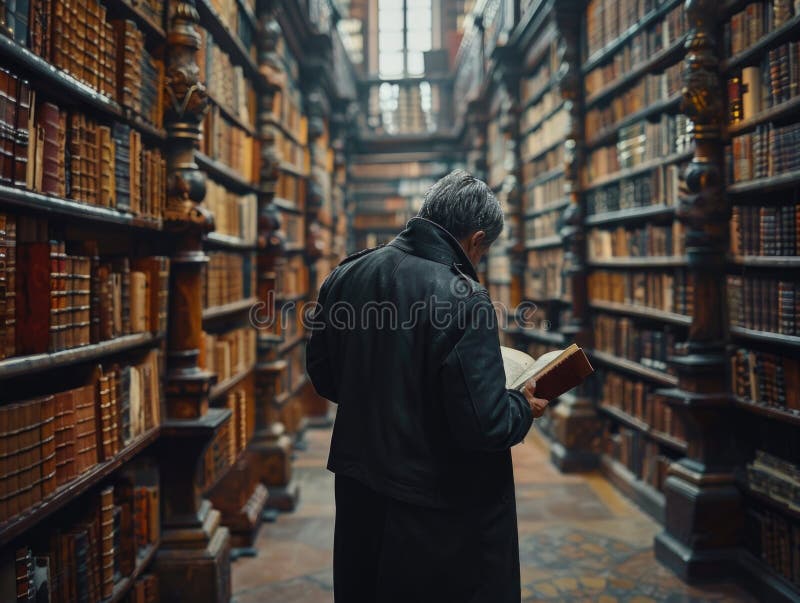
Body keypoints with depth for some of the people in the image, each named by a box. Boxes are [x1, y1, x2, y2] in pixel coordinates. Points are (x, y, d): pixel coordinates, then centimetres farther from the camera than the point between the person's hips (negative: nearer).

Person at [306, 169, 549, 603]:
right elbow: (482, 425, -24)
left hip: (358, 492, 6)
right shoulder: (463, 299, -24)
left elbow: (322, 376, 7)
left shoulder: (345, 275, -3)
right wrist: (524, 408, -3)